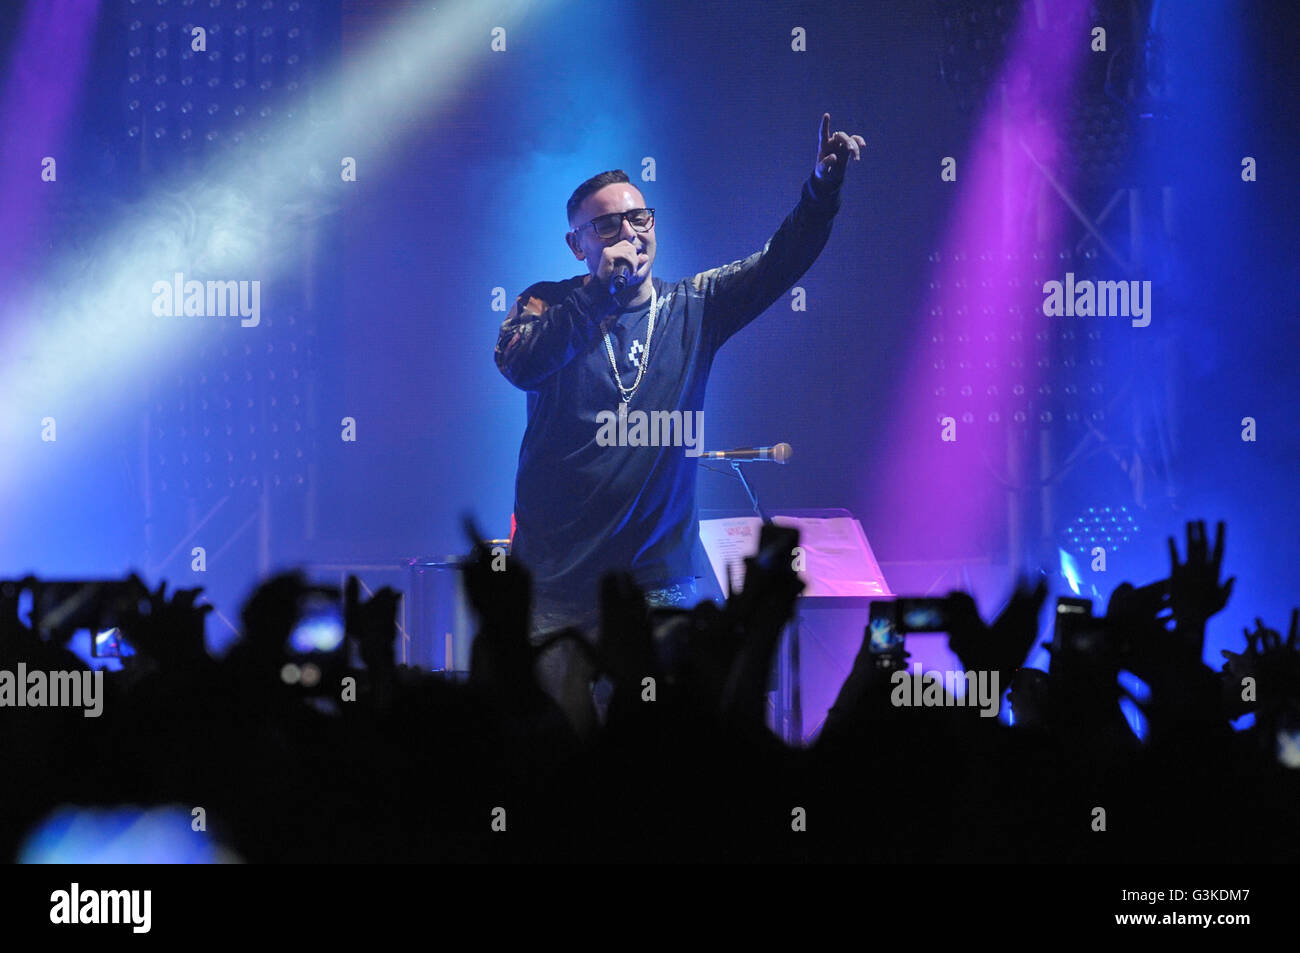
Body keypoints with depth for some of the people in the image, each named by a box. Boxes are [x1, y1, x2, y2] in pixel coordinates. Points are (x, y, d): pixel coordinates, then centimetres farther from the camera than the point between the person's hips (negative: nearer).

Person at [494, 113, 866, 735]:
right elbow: (519, 363, -17)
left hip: (657, 583, 1)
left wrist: (825, 183, -17)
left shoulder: (691, 309, 8)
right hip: (554, 583, -1)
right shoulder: (550, 306, 4)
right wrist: (603, 285, -16)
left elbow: (782, 260, -1)